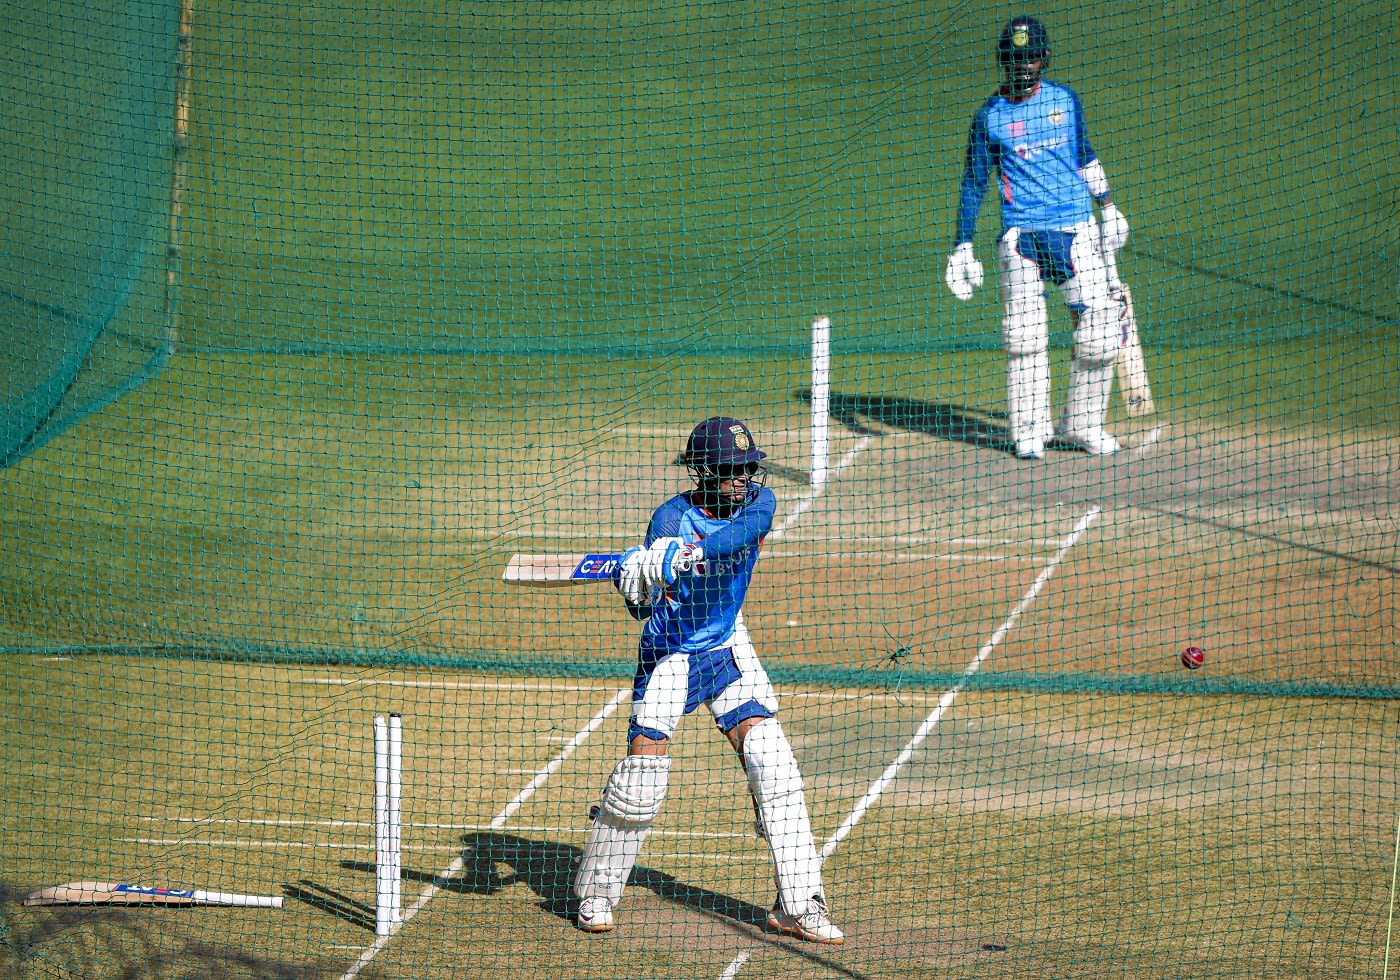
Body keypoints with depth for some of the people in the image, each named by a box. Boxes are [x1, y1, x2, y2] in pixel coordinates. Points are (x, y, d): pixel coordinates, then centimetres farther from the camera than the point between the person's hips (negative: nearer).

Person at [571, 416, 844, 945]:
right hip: (669, 657, -3)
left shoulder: (758, 500, -10)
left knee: (772, 759, -9)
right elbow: (644, 603, -32)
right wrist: (641, 580, -56)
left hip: (729, 652, 3)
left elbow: (744, 531, -34)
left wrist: (689, 552, -51)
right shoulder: (672, 517, -20)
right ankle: (596, 891, 9)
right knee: (643, 767, -12)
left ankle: (799, 904, -5)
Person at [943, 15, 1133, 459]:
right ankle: (1029, 430, 7)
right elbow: (974, 182, 5)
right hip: (1021, 235, -2)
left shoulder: (1066, 100, 10)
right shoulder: (990, 116, 2)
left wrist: (1107, 204, 23)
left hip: (1076, 229, 2)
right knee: (1024, 335, -5)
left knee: (1099, 330, -4)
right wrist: (962, 246, 1)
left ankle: (1081, 425, 10)